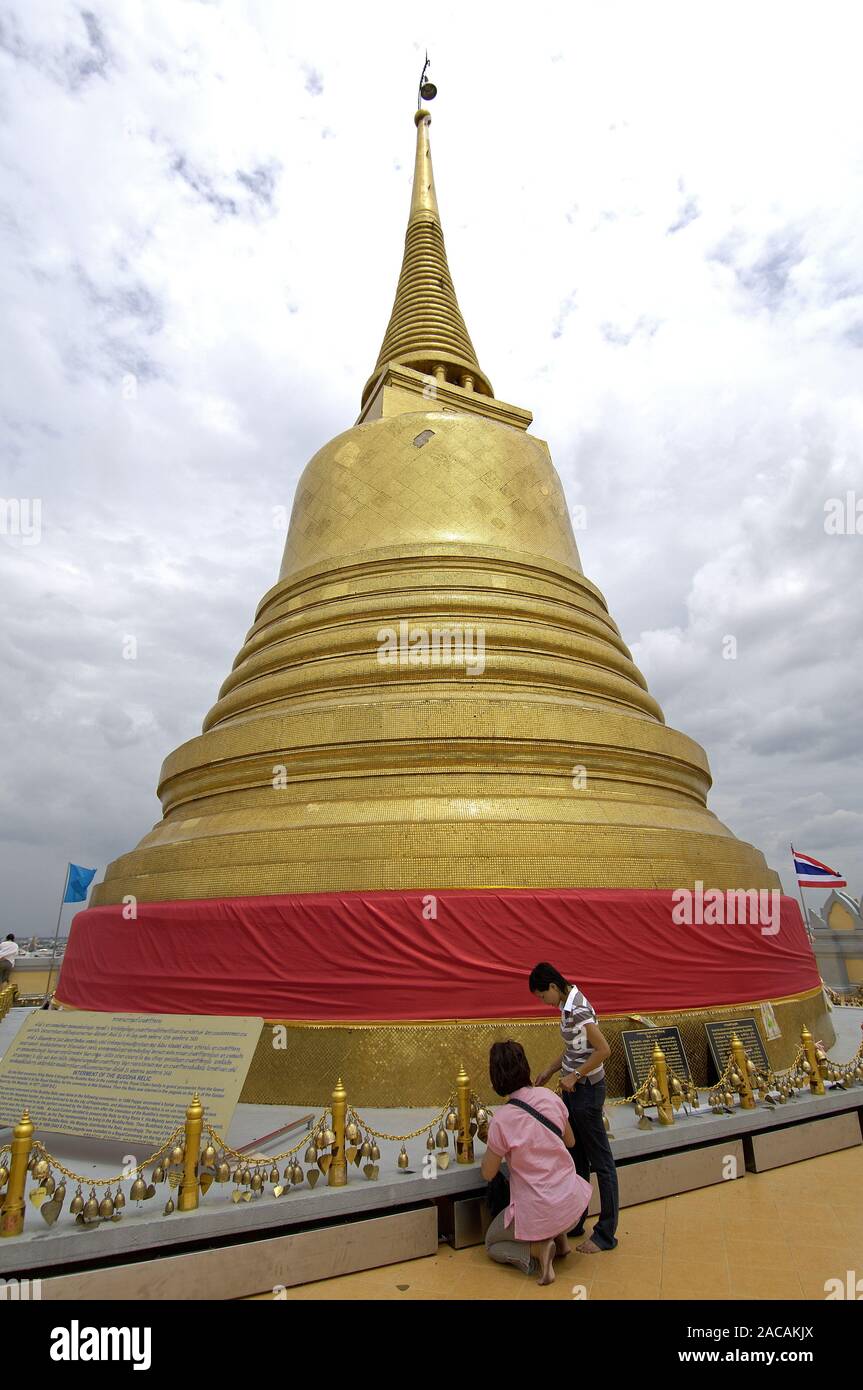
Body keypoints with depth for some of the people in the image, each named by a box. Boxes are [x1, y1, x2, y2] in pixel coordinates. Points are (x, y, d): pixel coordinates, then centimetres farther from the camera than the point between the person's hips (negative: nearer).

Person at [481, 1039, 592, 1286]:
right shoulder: (551, 1097, -10)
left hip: (538, 1212, -5)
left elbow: (488, 1174, -7)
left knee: (492, 1243, 23)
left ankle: (537, 1249, -2)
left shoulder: (501, 1120, -22)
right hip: (572, 1203, 5)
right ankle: (559, 1236, 17)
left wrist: (490, 1147, 10)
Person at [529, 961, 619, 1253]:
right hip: (574, 1089, 9)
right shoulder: (568, 1005, 5)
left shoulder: (578, 1009, -23)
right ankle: (575, 1222, 31)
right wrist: (549, 1071, 13)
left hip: (586, 1089, -9)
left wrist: (574, 1076, -17)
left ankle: (606, 1234, 16)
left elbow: (603, 1050, -26)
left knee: (600, 1162, 4)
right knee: (576, 1159, 18)